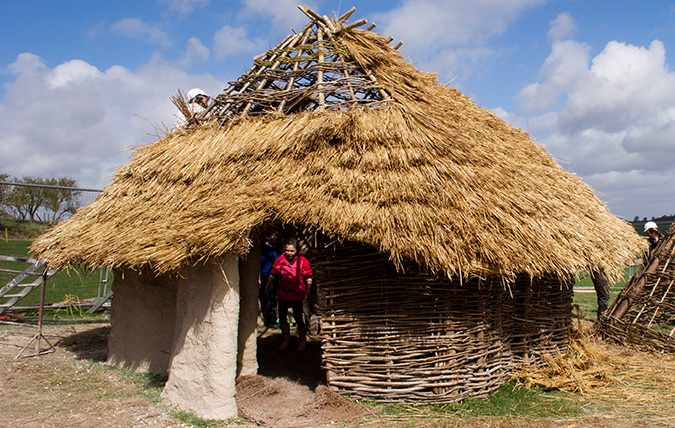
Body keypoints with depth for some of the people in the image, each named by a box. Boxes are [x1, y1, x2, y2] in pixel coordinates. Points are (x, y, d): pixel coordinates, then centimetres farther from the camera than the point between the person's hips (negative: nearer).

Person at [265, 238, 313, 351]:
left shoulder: (303, 261, -8)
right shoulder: (280, 261, 0)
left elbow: (308, 278, -5)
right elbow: (273, 275, 12)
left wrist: (307, 291, -16)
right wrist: (266, 287, 13)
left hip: (297, 295, -3)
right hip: (283, 294, 3)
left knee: (298, 317, 3)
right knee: (282, 317, 8)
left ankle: (302, 341, 21)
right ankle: (286, 340, 24)